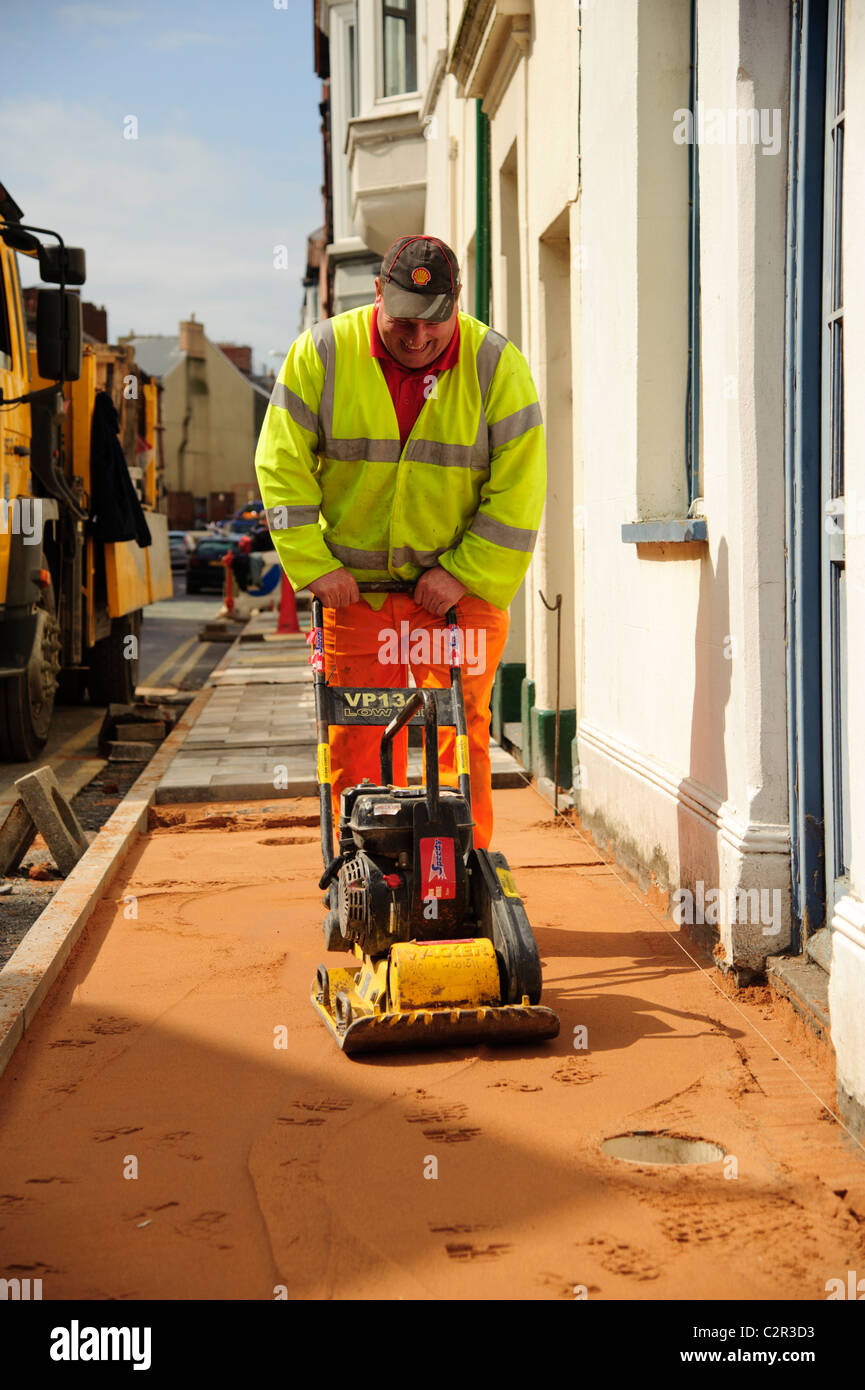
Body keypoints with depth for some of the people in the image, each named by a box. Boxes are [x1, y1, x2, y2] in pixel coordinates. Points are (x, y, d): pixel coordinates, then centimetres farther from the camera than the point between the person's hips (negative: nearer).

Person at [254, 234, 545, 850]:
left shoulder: (498, 366, -8)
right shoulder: (322, 353, -6)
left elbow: (519, 487, -8)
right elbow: (282, 464, -3)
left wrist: (461, 573, -13)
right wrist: (313, 564, -8)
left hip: (462, 585, -1)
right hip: (354, 585, 1)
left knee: (461, 730, -2)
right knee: (357, 738, 4)